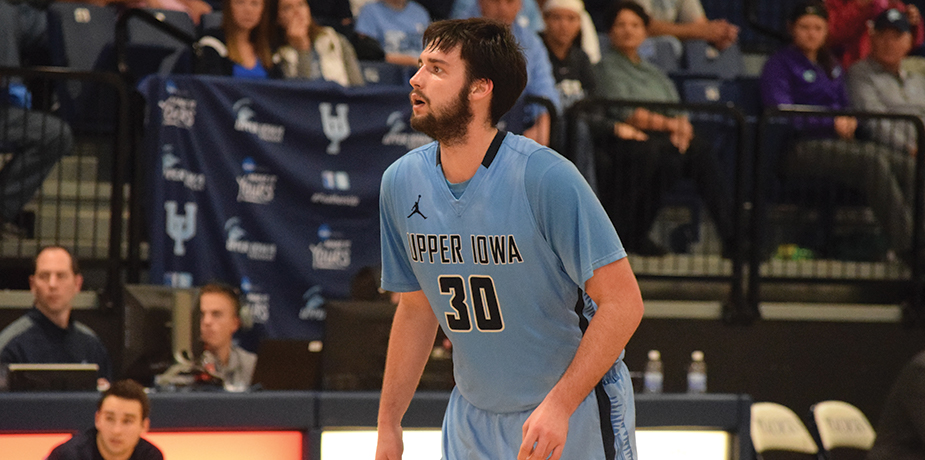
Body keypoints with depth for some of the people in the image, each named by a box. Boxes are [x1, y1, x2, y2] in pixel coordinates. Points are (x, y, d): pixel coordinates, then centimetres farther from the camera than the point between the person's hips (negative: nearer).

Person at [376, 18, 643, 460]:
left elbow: (622, 302, -19)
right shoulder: (401, 182, -2)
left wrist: (558, 406, -26)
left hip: (576, 419, -5)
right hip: (472, 420, 5)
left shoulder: (546, 178, -19)